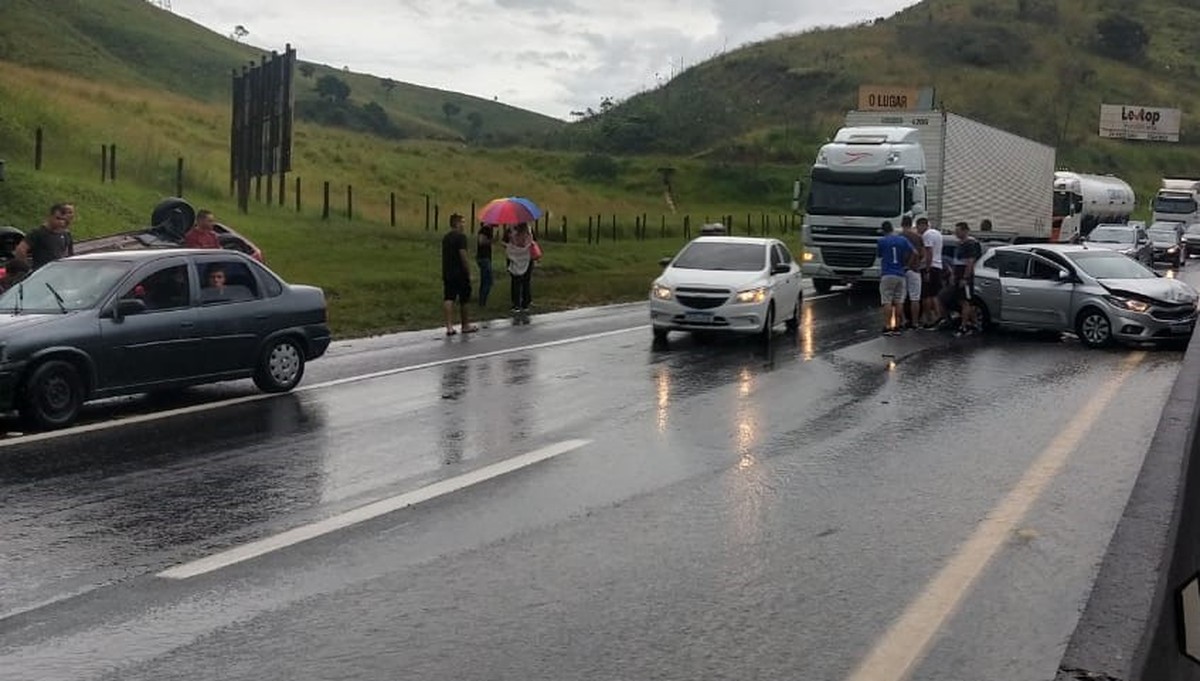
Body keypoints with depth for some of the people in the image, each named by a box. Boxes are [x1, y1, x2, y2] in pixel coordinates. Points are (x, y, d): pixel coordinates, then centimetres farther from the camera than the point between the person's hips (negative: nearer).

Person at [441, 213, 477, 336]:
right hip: (460, 273, -6)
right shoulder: (460, 237, -13)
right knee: (463, 301, 8)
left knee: (448, 299, 0)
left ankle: (449, 326, -10)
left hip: (447, 273, 6)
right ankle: (465, 326, 20)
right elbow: (463, 255, -19)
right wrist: (469, 271, -14)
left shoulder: (445, 237, 11)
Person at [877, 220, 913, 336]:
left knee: (887, 302, -3)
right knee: (899, 302, 7)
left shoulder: (882, 241, -3)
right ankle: (897, 327, 7)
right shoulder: (903, 240, 5)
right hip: (900, 275, 3)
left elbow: (880, 256, 7)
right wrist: (904, 262, 14)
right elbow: (914, 253, -1)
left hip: (887, 275, -3)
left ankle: (887, 327, -8)